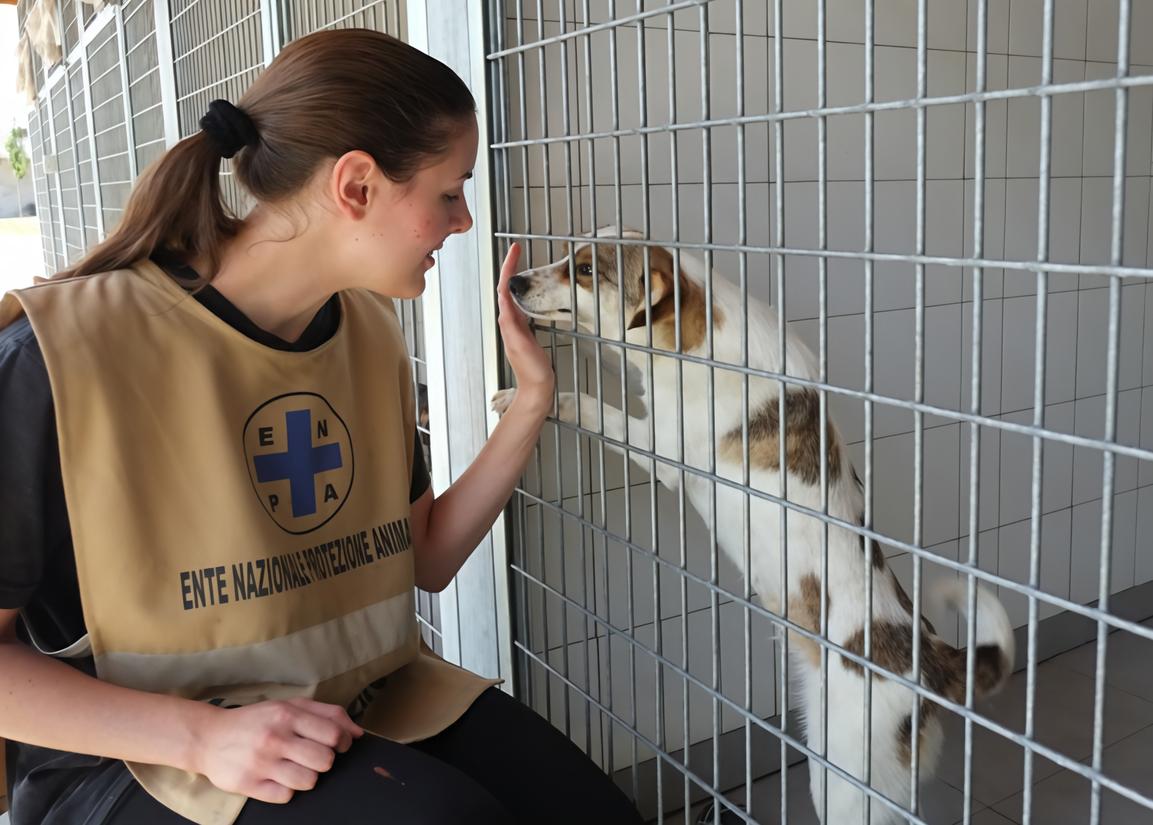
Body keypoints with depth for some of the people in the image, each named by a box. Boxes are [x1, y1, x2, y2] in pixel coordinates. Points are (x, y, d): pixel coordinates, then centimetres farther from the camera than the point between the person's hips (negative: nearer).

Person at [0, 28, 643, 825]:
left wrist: (533, 399, -2)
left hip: (369, 702, 6)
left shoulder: (369, 328, 2)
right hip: (139, 751, -5)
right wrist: (201, 734, -23)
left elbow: (427, 558, 7)